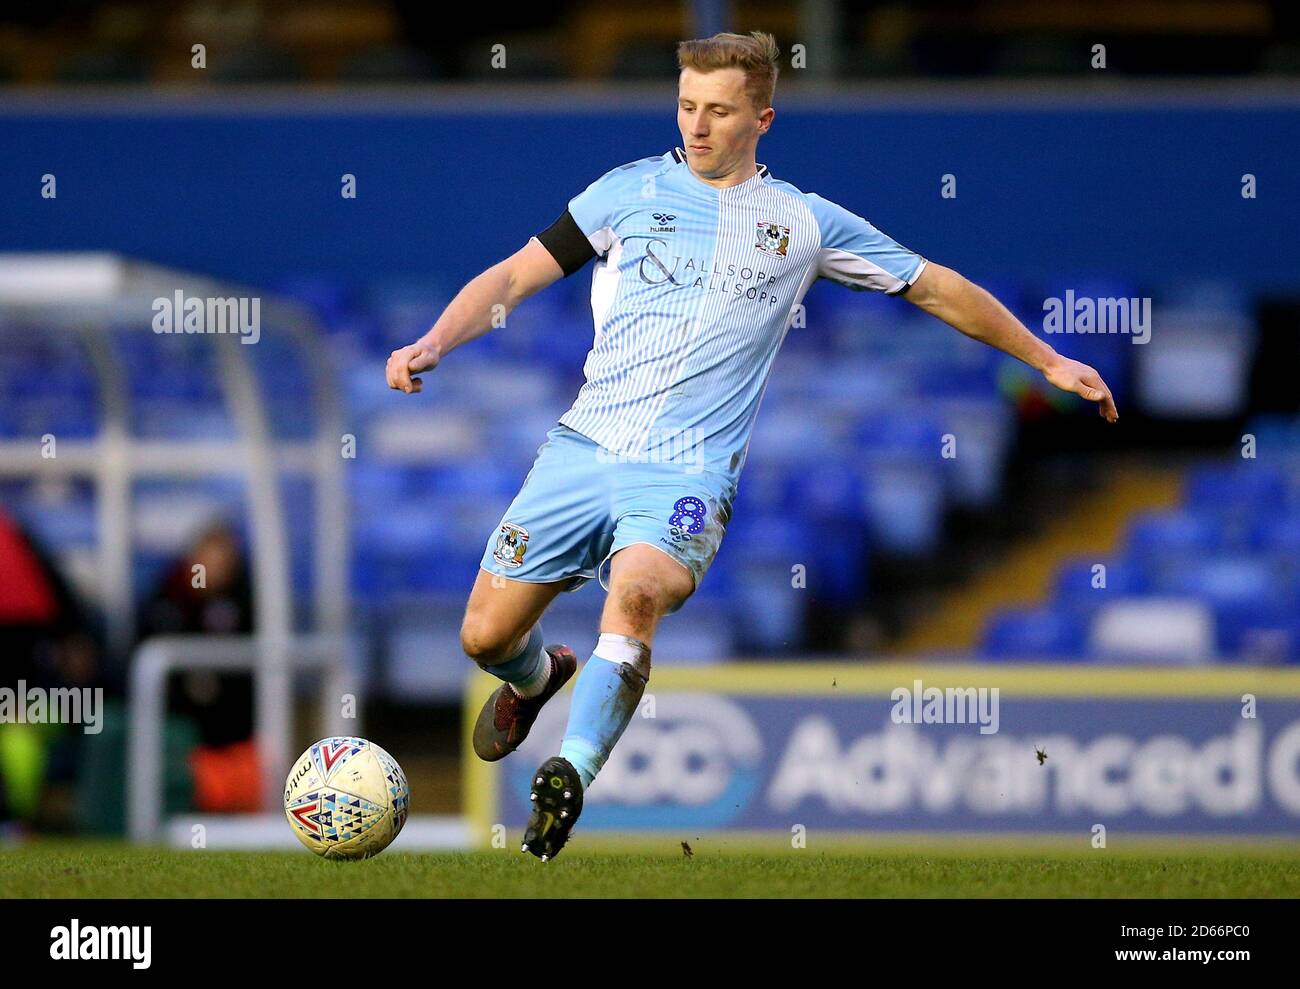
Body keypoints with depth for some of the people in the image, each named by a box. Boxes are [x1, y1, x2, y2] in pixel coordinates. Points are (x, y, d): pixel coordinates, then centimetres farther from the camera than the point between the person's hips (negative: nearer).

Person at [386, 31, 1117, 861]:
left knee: (638, 591, -33)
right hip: (584, 445, 2)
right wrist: (431, 345, -5)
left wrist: (1048, 360, 21)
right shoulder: (632, 190, 10)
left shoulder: (803, 222, 10)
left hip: (687, 471, -2)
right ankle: (539, 678, 37)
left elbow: (937, 288, 20)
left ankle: (572, 776, -42)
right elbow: (515, 277, 11)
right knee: (486, 636, 1)